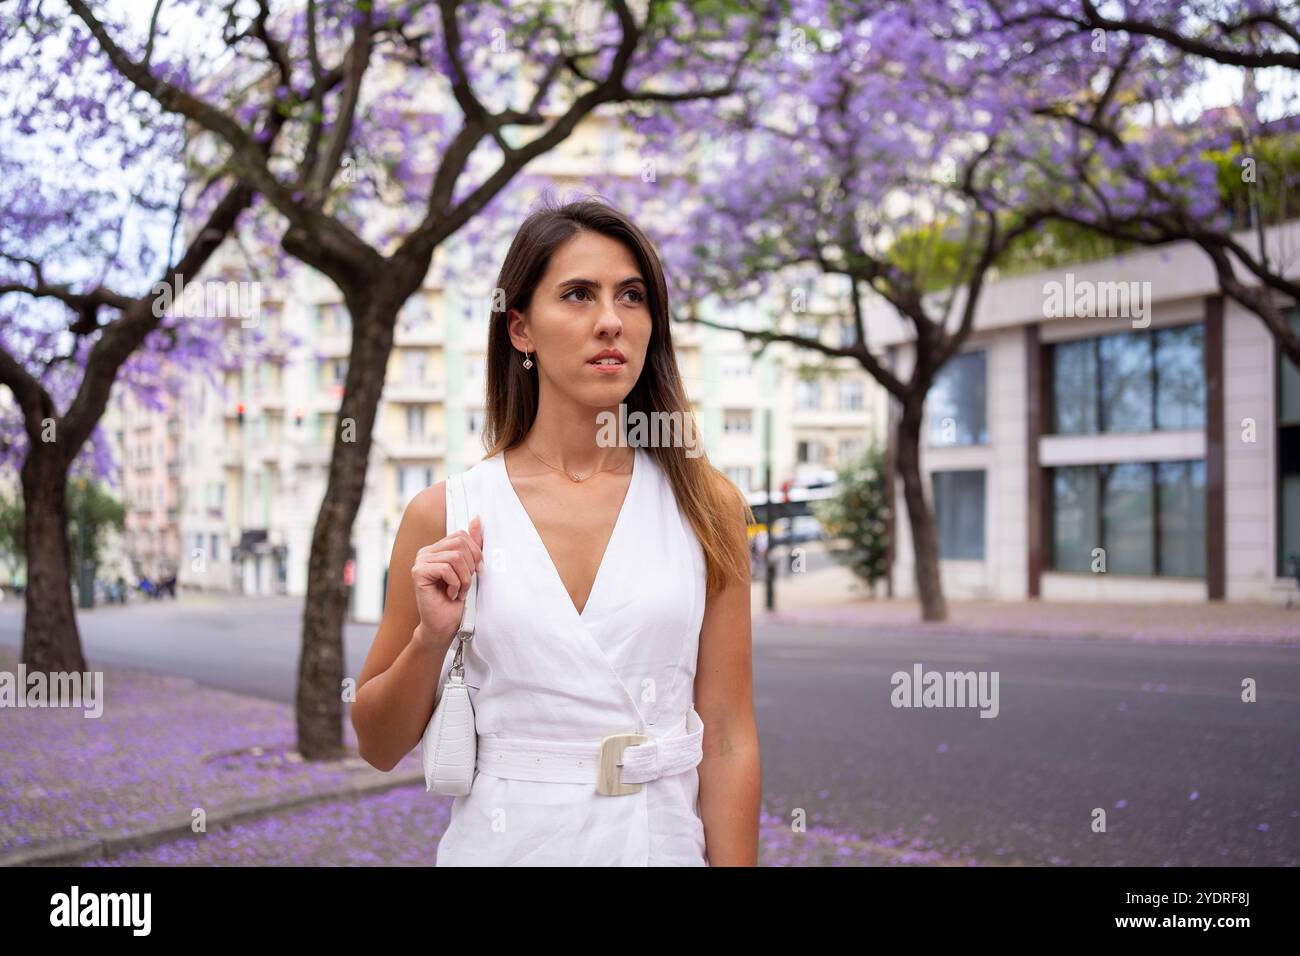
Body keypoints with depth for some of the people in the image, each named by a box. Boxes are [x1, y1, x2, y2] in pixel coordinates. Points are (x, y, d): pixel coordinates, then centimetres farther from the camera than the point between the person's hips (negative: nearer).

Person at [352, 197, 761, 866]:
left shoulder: (706, 506, -5)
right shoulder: (446, 516, -5)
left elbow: (728, 740, -4)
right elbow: (379, 746, 3)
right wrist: (431, 637, -14)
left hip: (663, 837, 1)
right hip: (503, 841, 0)